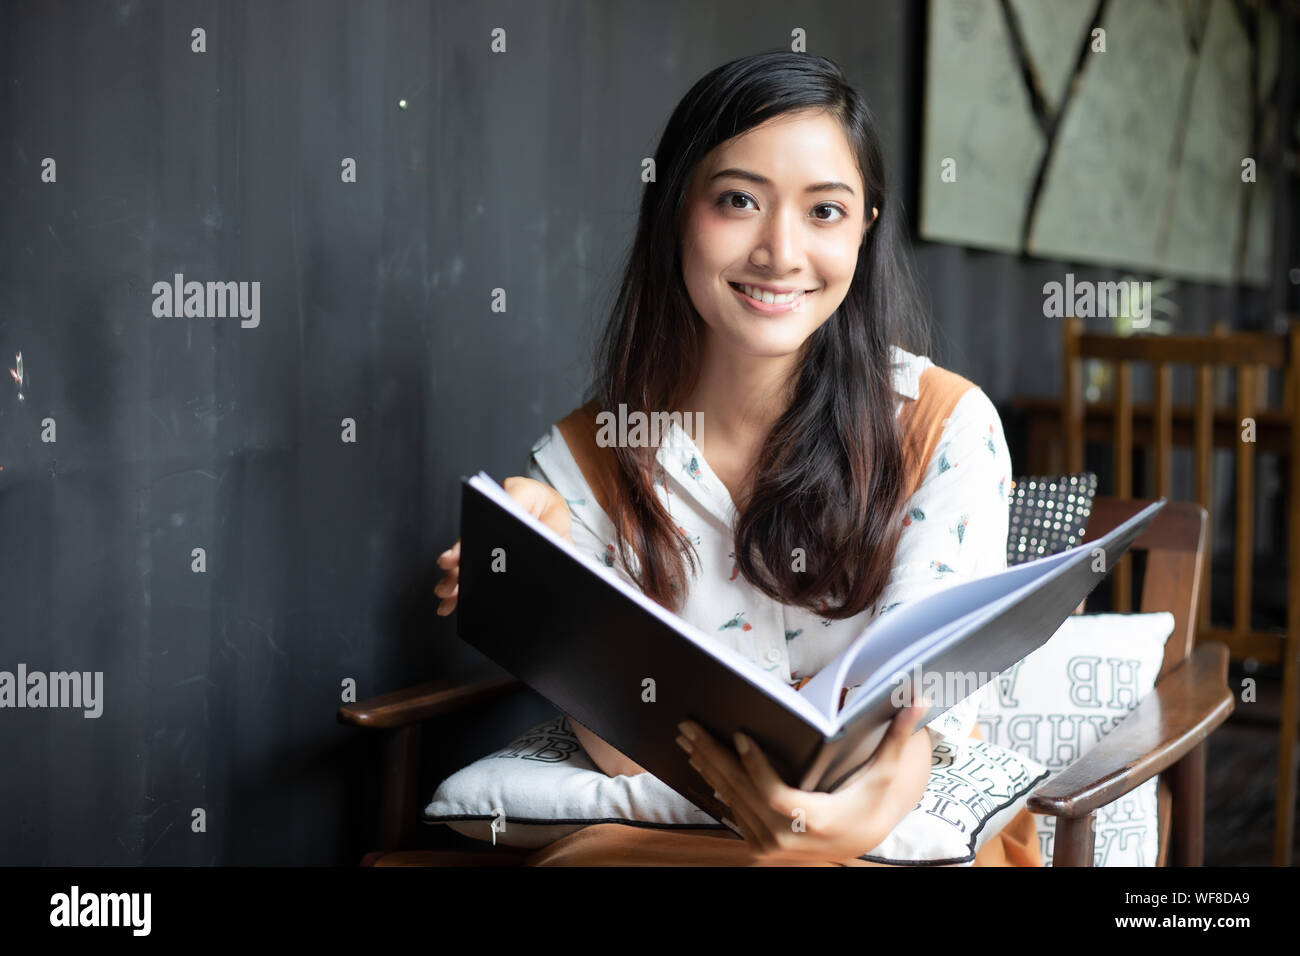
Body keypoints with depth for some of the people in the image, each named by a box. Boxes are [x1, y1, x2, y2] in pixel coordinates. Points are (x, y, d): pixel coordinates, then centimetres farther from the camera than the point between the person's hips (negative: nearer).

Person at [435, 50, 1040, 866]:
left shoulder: (947, 426, -8)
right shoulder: (581, 461, -3)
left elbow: (917, 705, -16)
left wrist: (868, 809, -40)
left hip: (921, 830, -1)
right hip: (678, 829, 2)